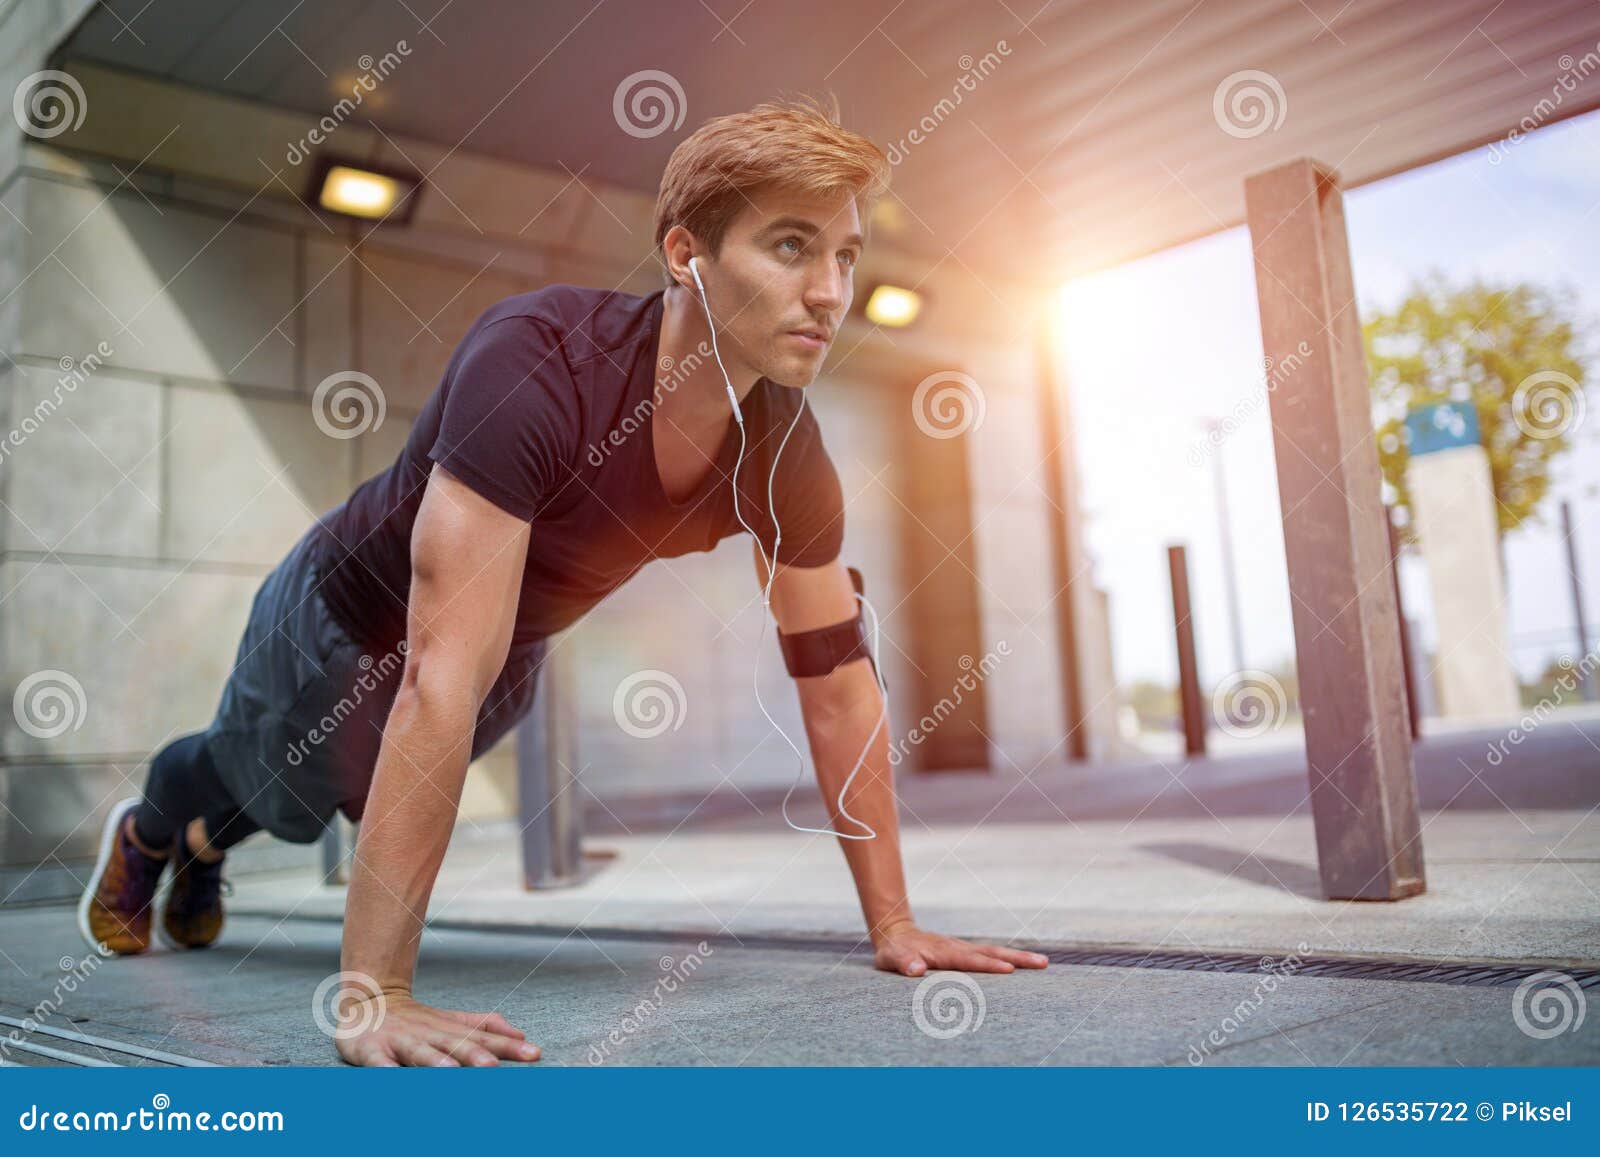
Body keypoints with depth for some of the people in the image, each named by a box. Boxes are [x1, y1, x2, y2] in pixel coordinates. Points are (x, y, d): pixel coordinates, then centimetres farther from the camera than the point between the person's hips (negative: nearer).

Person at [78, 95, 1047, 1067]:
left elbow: (840, 683, -15)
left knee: (360, 804, 33)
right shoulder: (538, 366, -43)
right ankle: (148, 832, 66)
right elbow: (443, 674, -48)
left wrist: (893, 924, -13)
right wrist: (376, 996, -47)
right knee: (282, 799, 26)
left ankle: (204, 847, 69)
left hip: (508, 661, 5)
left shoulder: (785, 453, -25)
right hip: (346, 620, -5)